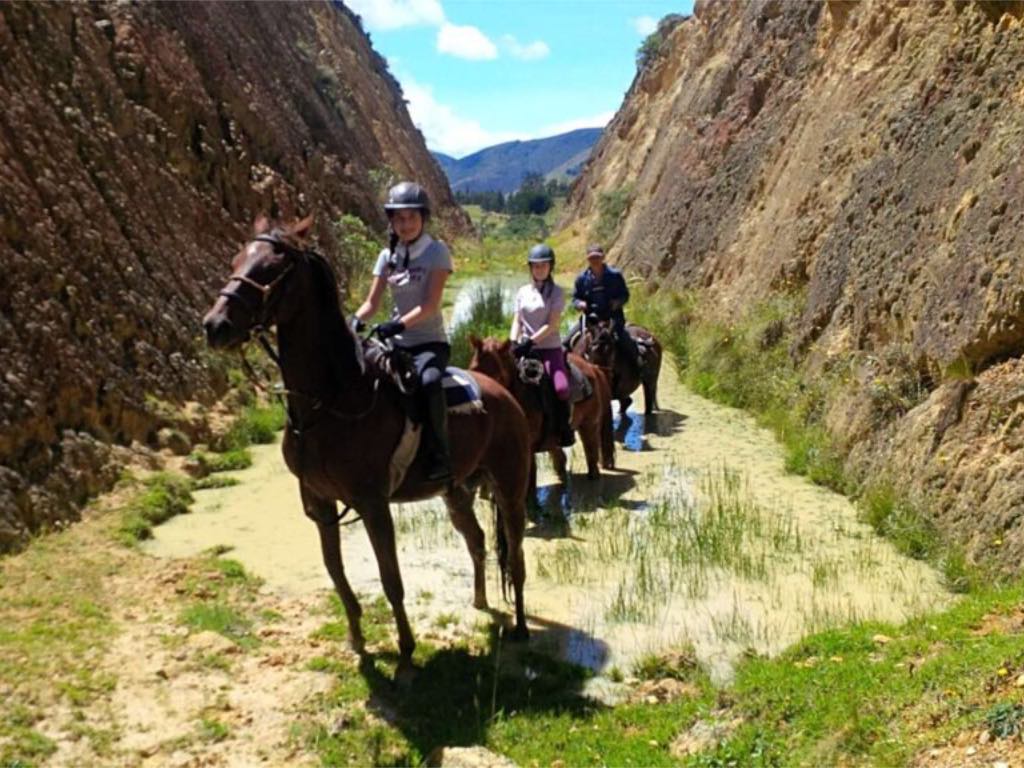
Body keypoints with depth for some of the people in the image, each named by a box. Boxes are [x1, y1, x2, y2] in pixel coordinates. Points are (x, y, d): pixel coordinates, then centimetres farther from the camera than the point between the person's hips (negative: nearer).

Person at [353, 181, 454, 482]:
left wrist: (399, 324, -30)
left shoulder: (437, 251, -5)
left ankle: (440, 457, -24)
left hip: (430, 342, -6)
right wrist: (357, 319, -15)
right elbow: (372, 301, 7)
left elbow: (430, 305, -15)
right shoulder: (388, 255, 10)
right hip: (397, 343, 6)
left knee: (429, 381, -36)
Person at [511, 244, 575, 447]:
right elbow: (517, 322, 9)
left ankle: (563, 428, -6)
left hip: (550, 348, -4)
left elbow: (552, 324, -9)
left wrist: (531, 341, -19)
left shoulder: (557, 293, 2)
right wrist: (513, 344, -9)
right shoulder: (523, 292, 14)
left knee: (561, 388, -25)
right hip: (526, 349, 4)